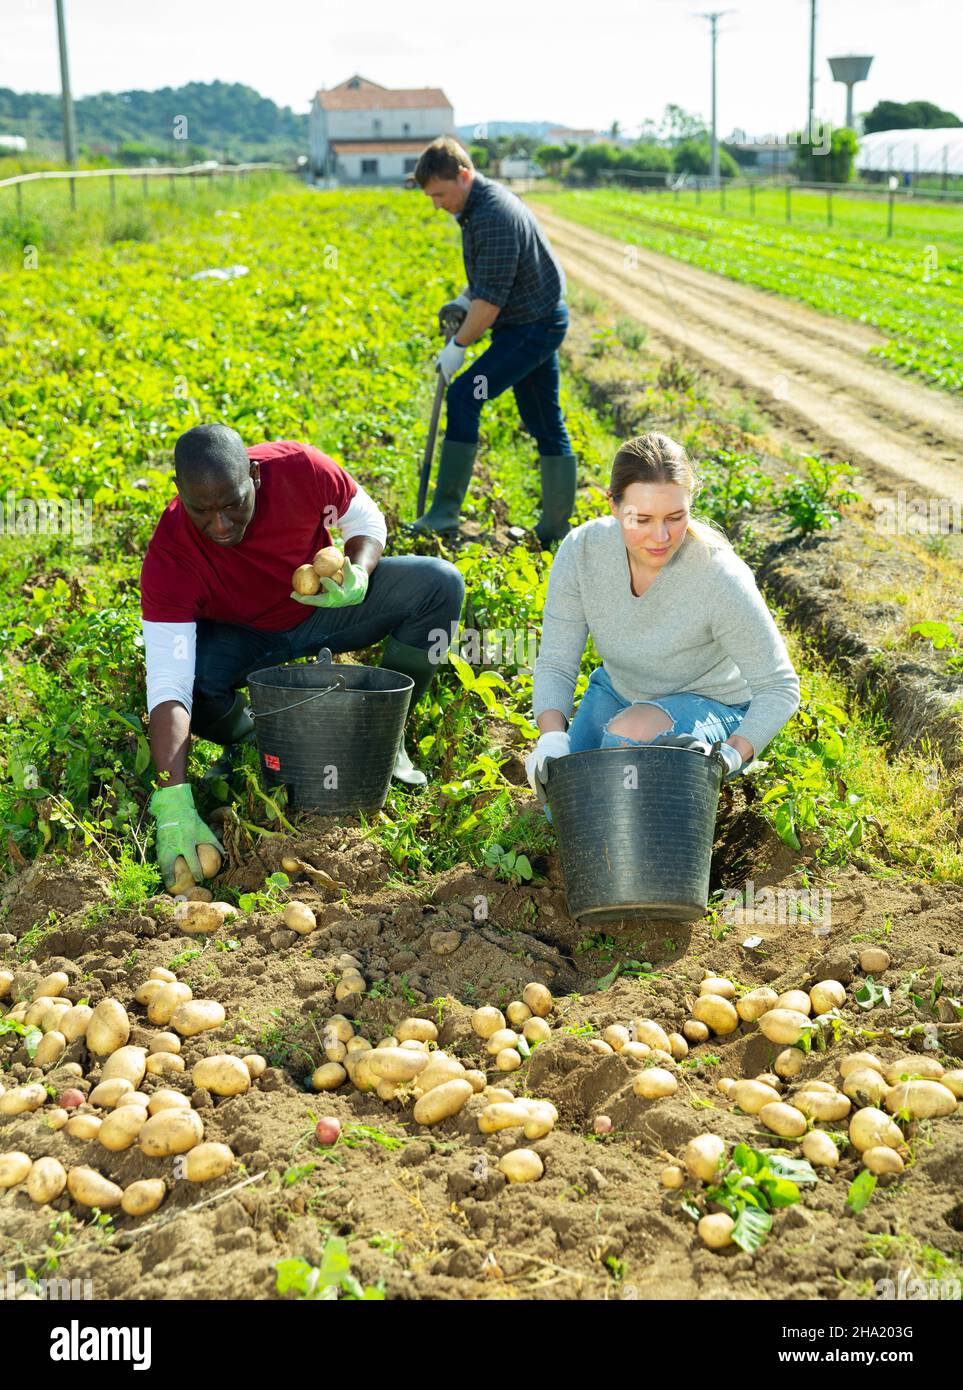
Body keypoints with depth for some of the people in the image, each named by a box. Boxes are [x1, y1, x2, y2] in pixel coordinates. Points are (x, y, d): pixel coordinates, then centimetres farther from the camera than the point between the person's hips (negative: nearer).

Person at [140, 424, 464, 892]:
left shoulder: (299, 468, -28)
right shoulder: (168, 557, -33)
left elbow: (367, 520, -6)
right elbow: (167, 686, -38)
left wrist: (357, 575, -30)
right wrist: (173, 806, -49)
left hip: (324, 605, 2)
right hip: (240, 637, -2)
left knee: (439, 582, -21)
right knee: (195, 679, -36)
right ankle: (246, 742, 2)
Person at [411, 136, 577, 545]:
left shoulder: (493, 216, -23)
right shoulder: (481, 204, 10)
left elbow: (491, 299, -24)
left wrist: (458, 346, -15)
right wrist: (464, 300, 9)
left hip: (533, 327, -11)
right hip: (539, 322, 11)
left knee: (463, 397, -16)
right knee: (544, 422, 12)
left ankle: (445, 511, -15)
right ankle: (554, 527, 19)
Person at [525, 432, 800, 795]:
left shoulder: (721, 576, -32)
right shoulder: (581, 550, -22)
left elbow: (779, 687, -22)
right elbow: (555, 663, -16)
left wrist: (733, 753, -38)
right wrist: (552, 736, -34)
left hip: (710, 704, -4)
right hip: (617, 690, 5)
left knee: (630, 730, -34)